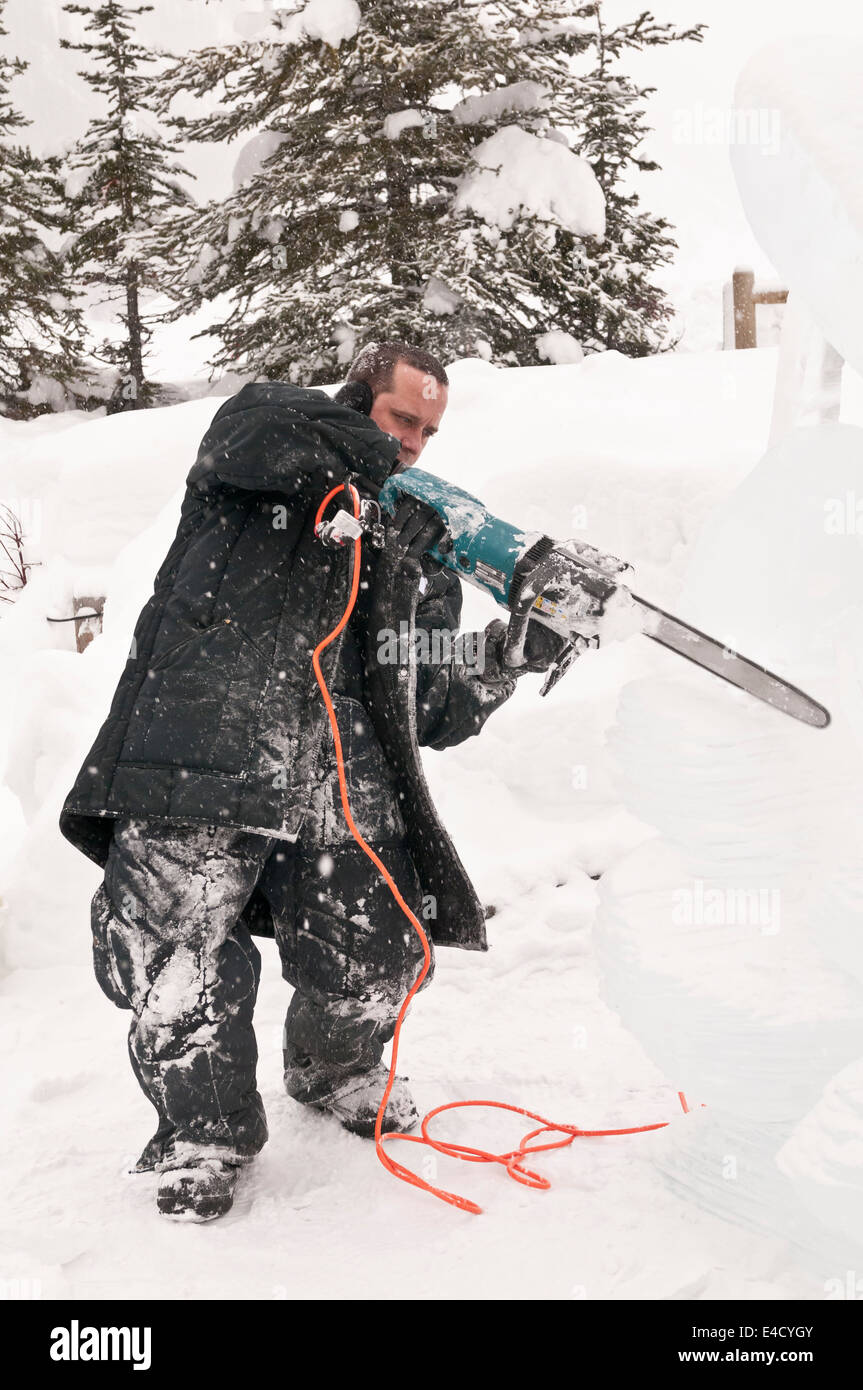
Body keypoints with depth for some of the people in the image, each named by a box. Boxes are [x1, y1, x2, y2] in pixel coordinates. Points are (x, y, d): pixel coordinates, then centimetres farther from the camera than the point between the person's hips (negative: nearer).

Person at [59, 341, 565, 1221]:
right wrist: (385, 475, -22)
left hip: (339, 795, 4)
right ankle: (204, 1134, 21)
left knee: (373, 964, -1)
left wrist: (508, 653, -2)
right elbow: (263, 423, -17)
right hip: (199, 774, -4)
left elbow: (434, 713, 15)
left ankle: (333, 1073, 35)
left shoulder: (416, 561, 22)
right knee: (175, 969, -8)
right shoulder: (256, 480, 10)